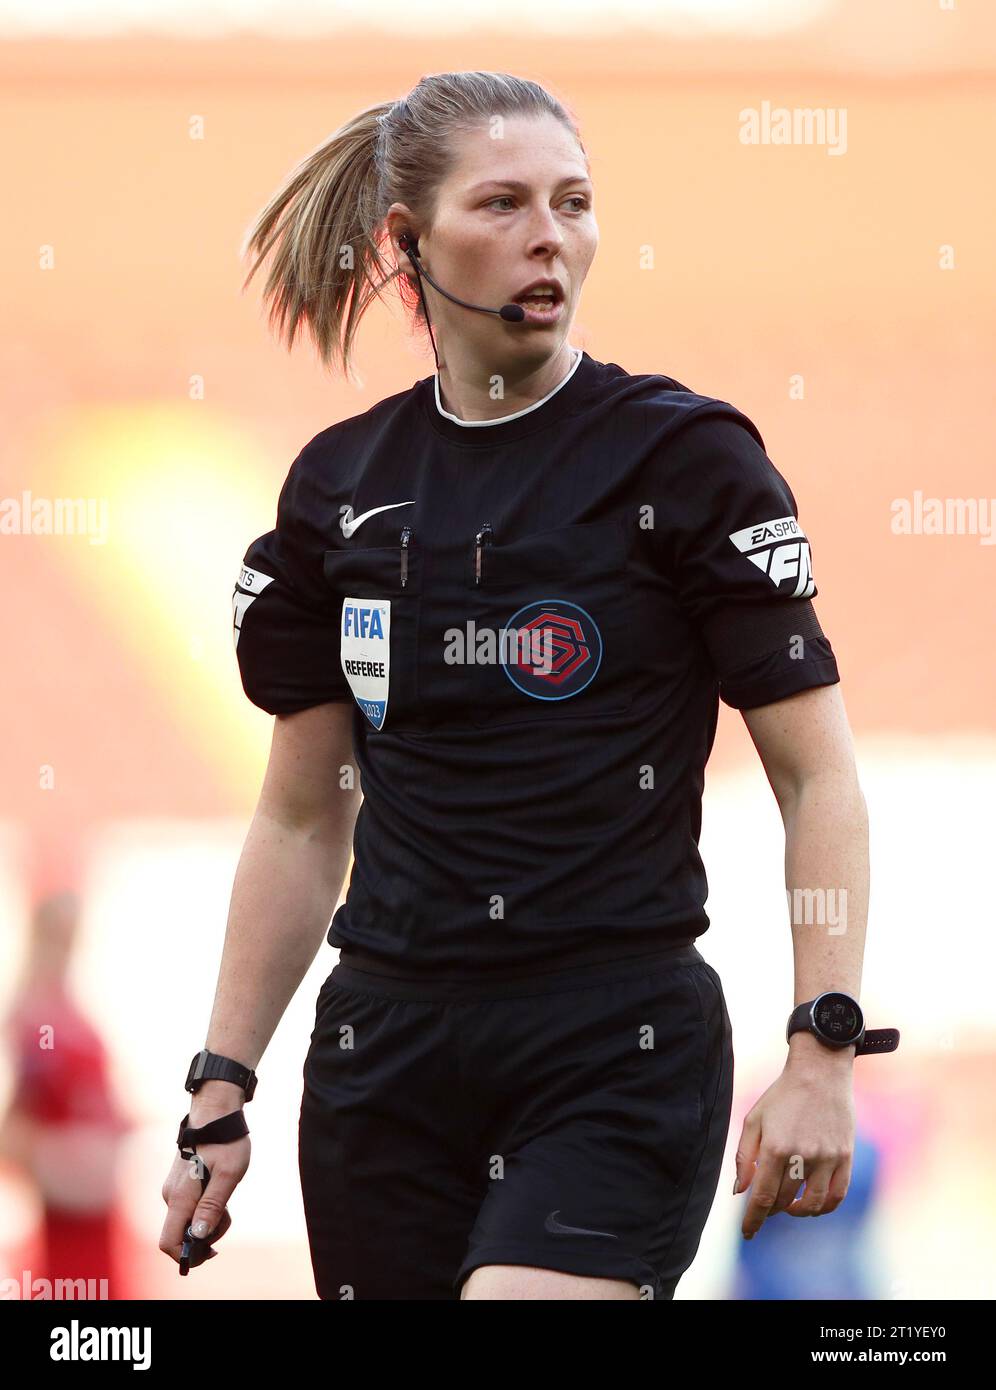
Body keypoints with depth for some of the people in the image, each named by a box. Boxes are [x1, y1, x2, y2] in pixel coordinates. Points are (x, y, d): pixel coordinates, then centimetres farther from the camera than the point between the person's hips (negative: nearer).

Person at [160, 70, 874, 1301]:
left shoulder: (684, 452, -3)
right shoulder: (339, 485, 9)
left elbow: (818, 776, -4)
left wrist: (821, 1061, -14)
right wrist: (221, 1090, 12)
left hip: (621, 1050, -5)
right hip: (387, 1050, 5)